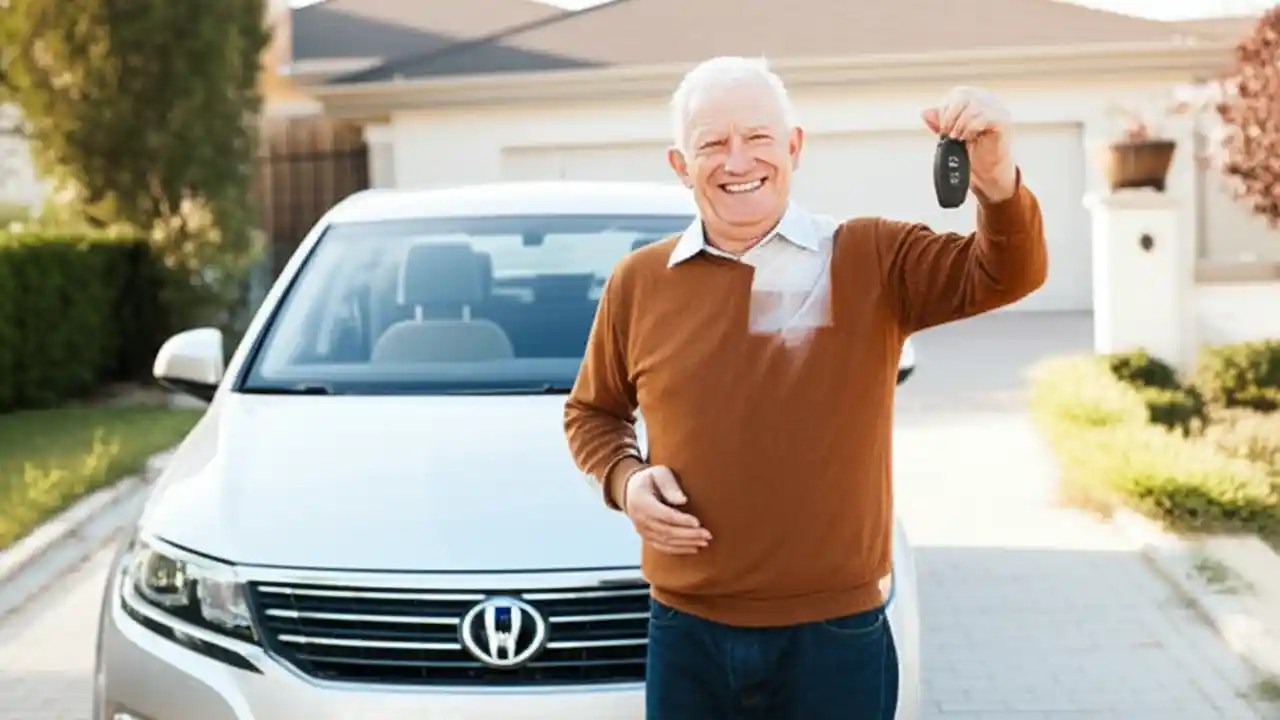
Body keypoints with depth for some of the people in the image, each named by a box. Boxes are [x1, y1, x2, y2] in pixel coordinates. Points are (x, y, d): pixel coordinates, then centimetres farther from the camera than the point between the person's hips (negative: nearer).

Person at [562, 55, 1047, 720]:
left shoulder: (873, 259, -2)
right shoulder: (638, 282, 3)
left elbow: (1003, 276, -15)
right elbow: (591, 411, 16)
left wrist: (997, 184, -35)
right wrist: (624, 478, -5)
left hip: (835, 634, -1)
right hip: (687, 635, 2)